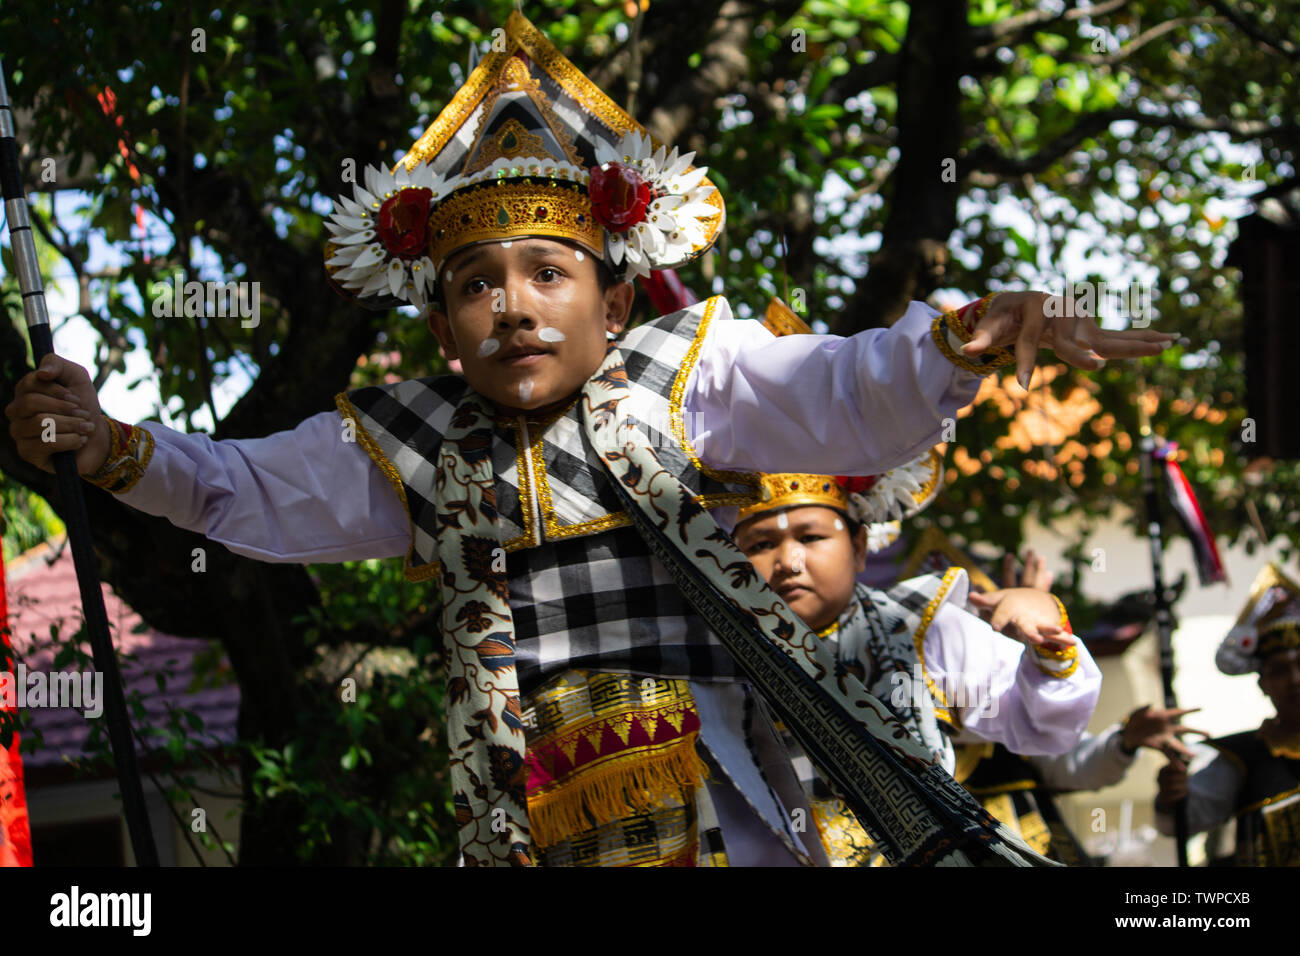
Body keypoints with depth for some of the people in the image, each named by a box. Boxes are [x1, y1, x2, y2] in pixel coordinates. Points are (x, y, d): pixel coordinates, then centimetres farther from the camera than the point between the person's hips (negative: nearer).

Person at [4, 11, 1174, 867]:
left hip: (710, 787, -3)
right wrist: (120, 452, -4)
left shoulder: (683, 382, -1)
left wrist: (957, 347, -32)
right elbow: (249, 494, 13)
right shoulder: (407, 444, 9)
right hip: (531, 814, 3)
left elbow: (849, 398, -11)